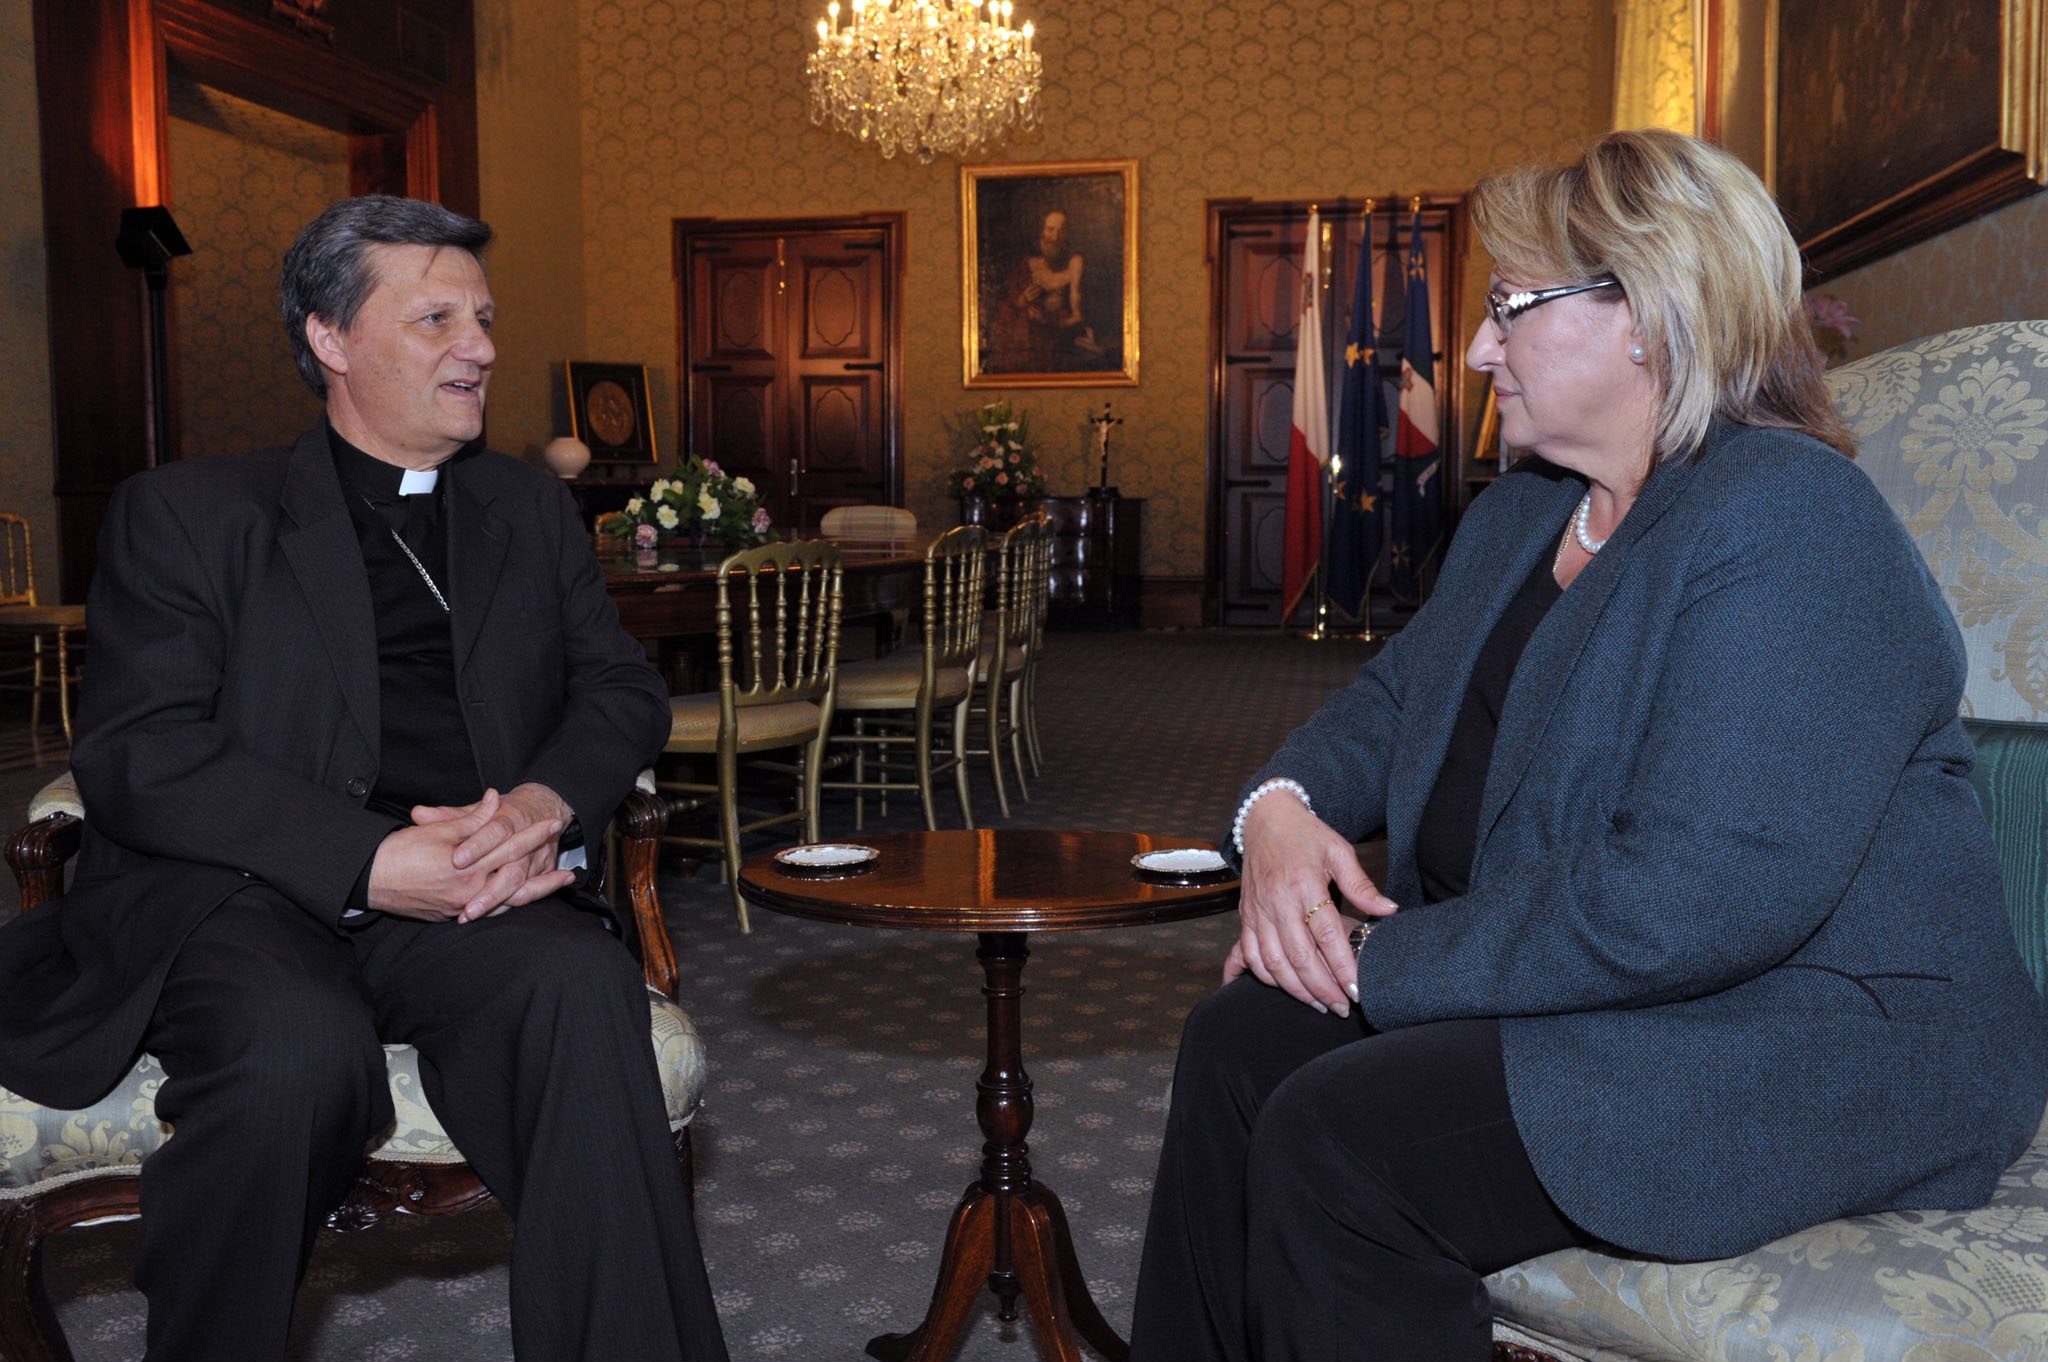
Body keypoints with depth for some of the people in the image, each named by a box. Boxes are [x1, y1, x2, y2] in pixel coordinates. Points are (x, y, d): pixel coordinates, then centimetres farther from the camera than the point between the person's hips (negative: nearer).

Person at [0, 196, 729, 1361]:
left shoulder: (533, 510, 23)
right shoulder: (189, 511, 10)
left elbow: (624, 687, 13)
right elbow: (137, 754, -4)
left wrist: (545, 802, -12)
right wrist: (373, 860, -19)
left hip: (468, 892, 2)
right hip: (238, 894, -2)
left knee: (581, 982, -31)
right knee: (297, 1045, -35)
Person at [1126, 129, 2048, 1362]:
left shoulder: (1790, 523, -20)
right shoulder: (1523, 510, 14)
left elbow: (1688, 901, -29)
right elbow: (1398, 694, 19)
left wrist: (1385, 964, -20)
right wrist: (1282, 808, -5)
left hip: (1817, 1040, -9)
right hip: (1568, 982, 9)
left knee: (1334, 1139, -25)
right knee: (1239, 1042, -5)